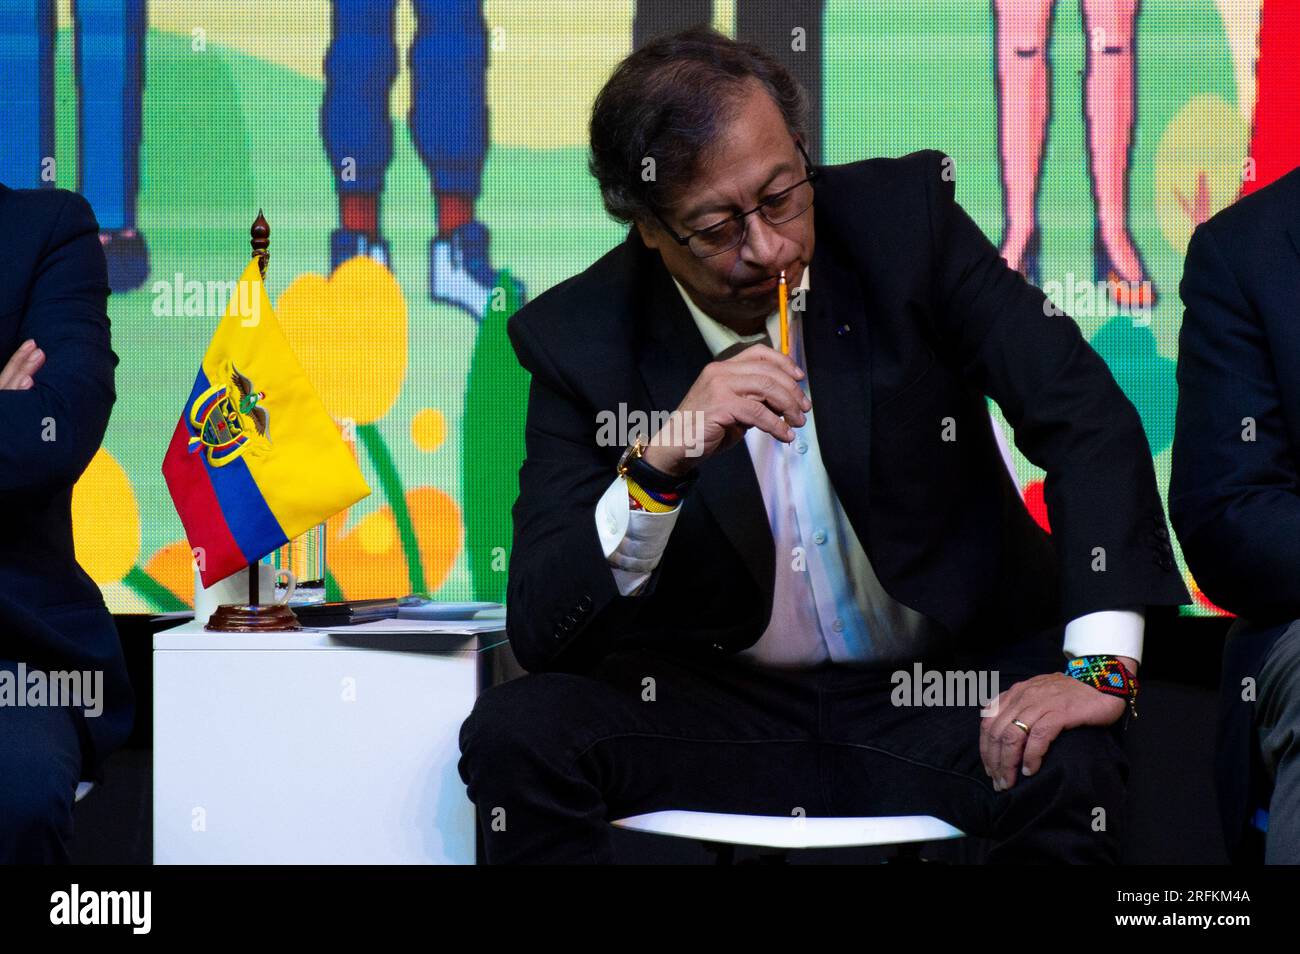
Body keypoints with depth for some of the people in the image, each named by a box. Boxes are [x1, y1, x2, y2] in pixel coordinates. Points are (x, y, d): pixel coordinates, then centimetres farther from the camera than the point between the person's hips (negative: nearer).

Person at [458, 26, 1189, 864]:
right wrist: (659, 463, -31)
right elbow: (540, 631, -14)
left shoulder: (903, 215, -8)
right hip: (715, 704, 1)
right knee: (514, 732, -25)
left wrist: (1102, 665, -22)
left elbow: (1086, 416, -10)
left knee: (1068, 769, -33)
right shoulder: (581, 339, -8)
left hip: (948, 682, -1)